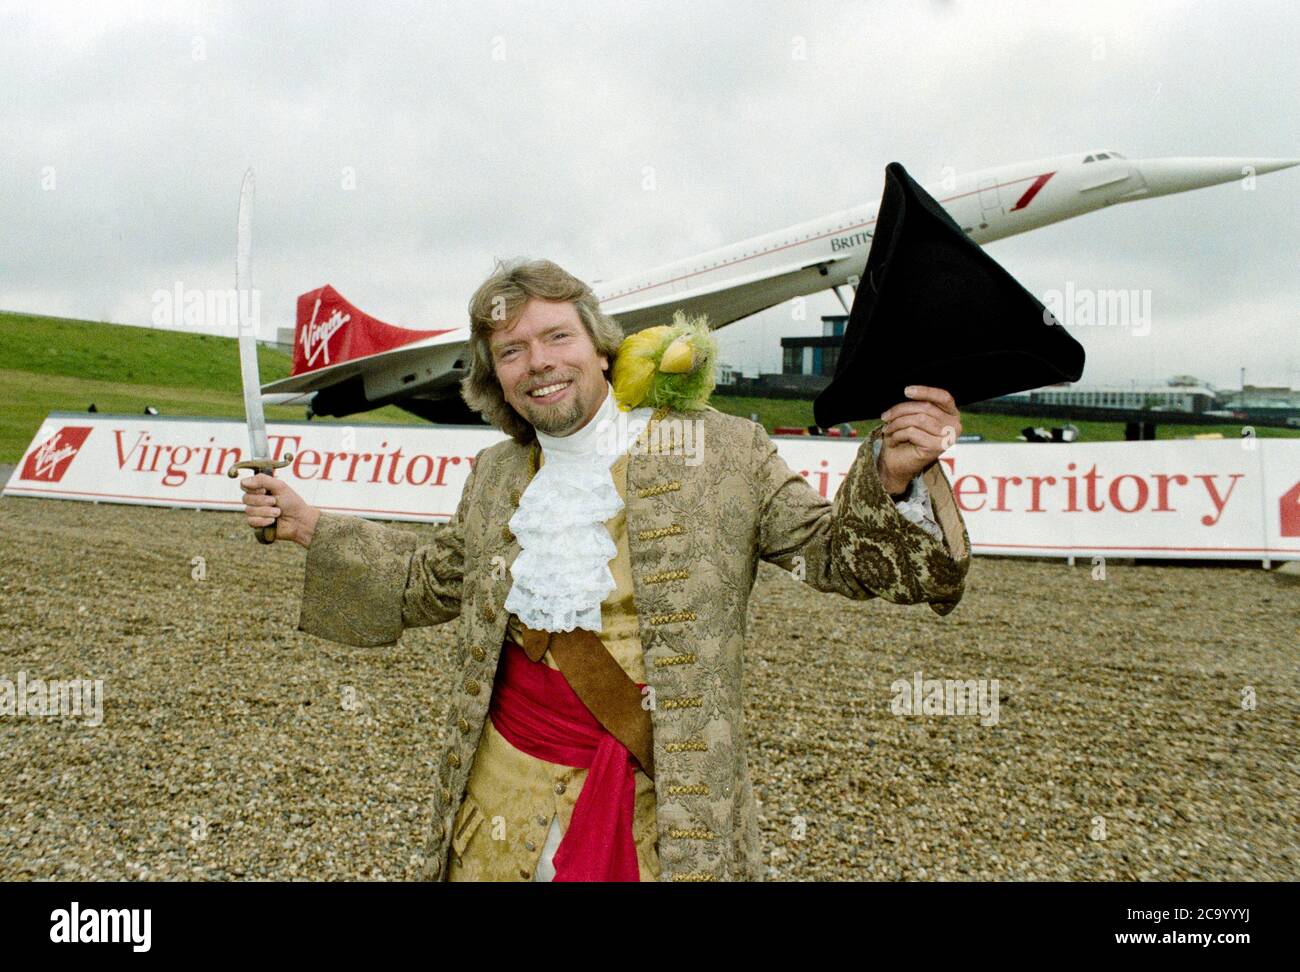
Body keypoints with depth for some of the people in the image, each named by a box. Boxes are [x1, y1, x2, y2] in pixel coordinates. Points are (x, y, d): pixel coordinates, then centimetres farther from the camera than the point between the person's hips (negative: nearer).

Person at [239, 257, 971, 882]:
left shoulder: (721, 451, -6)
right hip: (507, 789, 4)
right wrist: (309, 527, 18)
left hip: (665, 805, -3)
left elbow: (833, 553, -6)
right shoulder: (495, 476, 7)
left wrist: (893, 480, -26)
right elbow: (431, 582, 22)